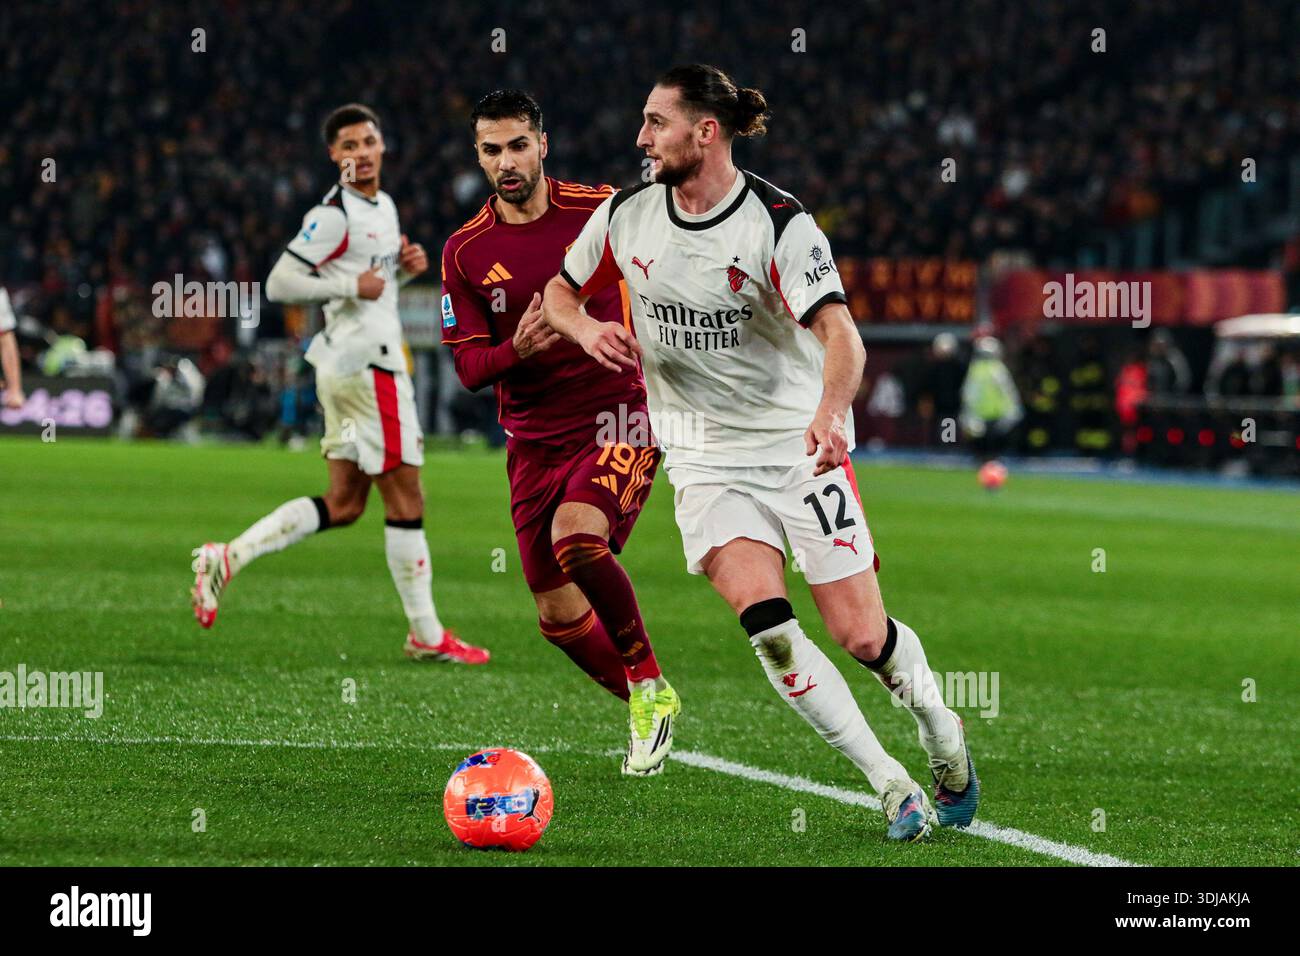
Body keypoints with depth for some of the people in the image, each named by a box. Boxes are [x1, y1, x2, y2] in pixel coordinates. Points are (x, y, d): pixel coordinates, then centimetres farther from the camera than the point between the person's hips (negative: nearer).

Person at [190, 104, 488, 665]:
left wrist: (405, 268, 9)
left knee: (343, 505, 10)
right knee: (405, 499, -3)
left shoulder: (383, 206, 16)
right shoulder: (334, 215, -12)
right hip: (366, 364, -9)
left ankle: (228, 559, 7)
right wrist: (352, 287, -19)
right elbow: (279, 284, -15)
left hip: (348, 366, 9)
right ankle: (427, 636, 4)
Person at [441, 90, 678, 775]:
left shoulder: (603, 211, -5)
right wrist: (517, 350, -21)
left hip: (618, 419, -4)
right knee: (558, 617, 2)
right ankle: (646, 710, 27)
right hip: (534, 441, 4)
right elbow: (468, 367, 0)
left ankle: (650, 683, -12)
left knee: (576, 538, -31)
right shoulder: (466, 251, 1)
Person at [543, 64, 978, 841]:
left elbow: (840, 333, -27)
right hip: (705, 457, 3)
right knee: (763, 616, -21)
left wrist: (829, 413, -47)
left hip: (799, 446, -3)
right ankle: (891, 784, -11)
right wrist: (589, 330, -7)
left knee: (861, 636, -4)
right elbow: (559, 292, 16)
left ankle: (940, 727, 30)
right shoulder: (627, 216, -1)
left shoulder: (778, 223, -16)